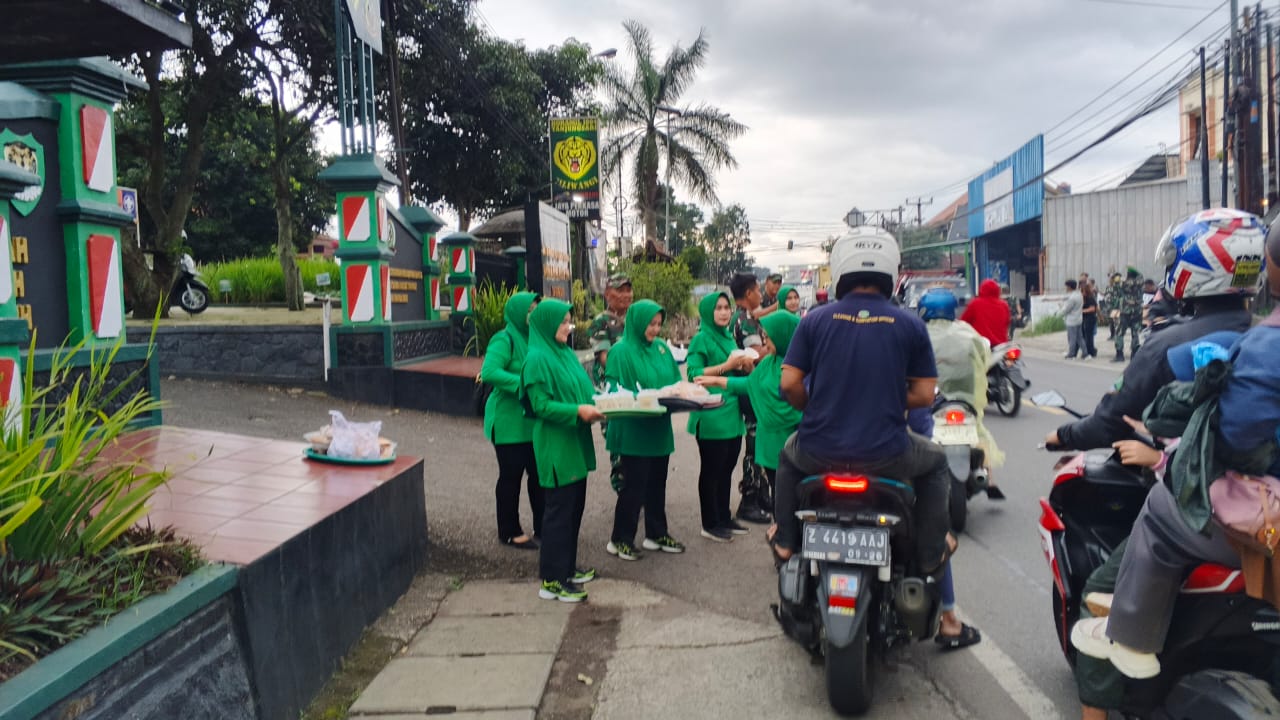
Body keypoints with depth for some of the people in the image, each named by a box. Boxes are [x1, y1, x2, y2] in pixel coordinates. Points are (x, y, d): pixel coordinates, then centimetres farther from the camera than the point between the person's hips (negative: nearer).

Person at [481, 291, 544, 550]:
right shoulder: (504, 340, -14)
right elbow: (489, 372, -27)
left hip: (533, 420, 7)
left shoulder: (532, 339, 9)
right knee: (511, 475, 4)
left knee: (538, 473, 12)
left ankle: (542, 526, 26)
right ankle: (510, 532, 18)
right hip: (510, 423, -7)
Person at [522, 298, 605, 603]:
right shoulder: (538, 359, -14)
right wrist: (578, 411, -27)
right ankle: (552, 580, 5)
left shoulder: (565, 354, 13)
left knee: (574, 507, 15)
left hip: (575, 444, 9)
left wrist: (596, 405, 0)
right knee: (559, 510, -4)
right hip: (555, 446, -9)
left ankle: (567, 567, 28)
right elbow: (541, 405, -19)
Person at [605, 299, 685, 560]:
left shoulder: (661, 348, 9)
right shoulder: (621, 351, -10)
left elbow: (675, 382, 14)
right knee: (634, 485, -1)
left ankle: (656, 534, 29)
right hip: (633, 429, -6)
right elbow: (615, 390, -14)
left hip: (660, 428, 7)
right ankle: (619, 540, 11)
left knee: (657, 483, 15)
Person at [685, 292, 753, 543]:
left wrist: (744, 366, 1)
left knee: (727, 469, 13)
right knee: (711, 470, 2)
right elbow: (694, 374, -16)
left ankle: (724, 518, 24)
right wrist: (725, 366, -20)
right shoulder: (701, 339, -7)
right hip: (711, 416, -7)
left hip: (732, 415, 7)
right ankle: (710, 524, 11)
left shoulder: (729, 338, 14)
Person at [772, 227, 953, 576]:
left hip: (819, 451, 1)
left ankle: (785, 541, 37)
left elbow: (789, 384, -4)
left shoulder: (815, 320, -3)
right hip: (885, 455, -1)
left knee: (789, 456, 37)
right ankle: (930, 554, 31)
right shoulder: (910, 325, -4)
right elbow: (924, 396, -2)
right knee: (935, 462, 31)